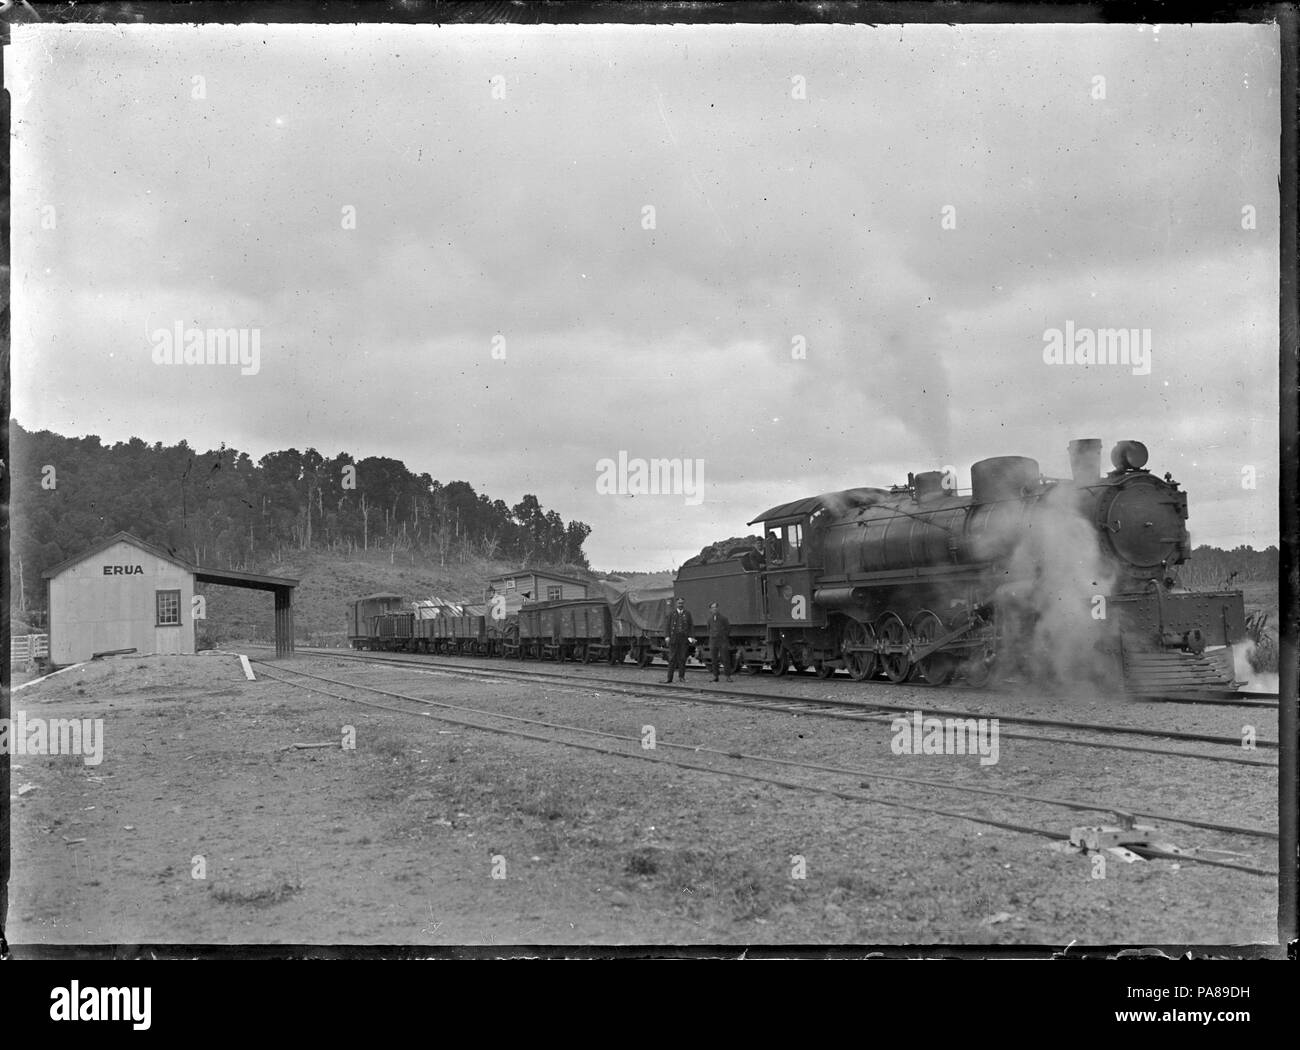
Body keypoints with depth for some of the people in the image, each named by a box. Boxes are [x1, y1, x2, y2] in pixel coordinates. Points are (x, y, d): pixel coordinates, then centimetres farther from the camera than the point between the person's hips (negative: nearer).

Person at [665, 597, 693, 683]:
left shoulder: (687, 614, 9)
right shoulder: (671, 614, 8)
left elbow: (691, 626, 7)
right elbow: (668, 625, 6)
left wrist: (690, 637, -4)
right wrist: (667, 636, -4)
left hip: (684, 639, 0)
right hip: (673, 638, 0)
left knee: (682, 658, 1)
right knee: (672, 658, -3)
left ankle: (681, 676, 8)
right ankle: (669, 677, -4)